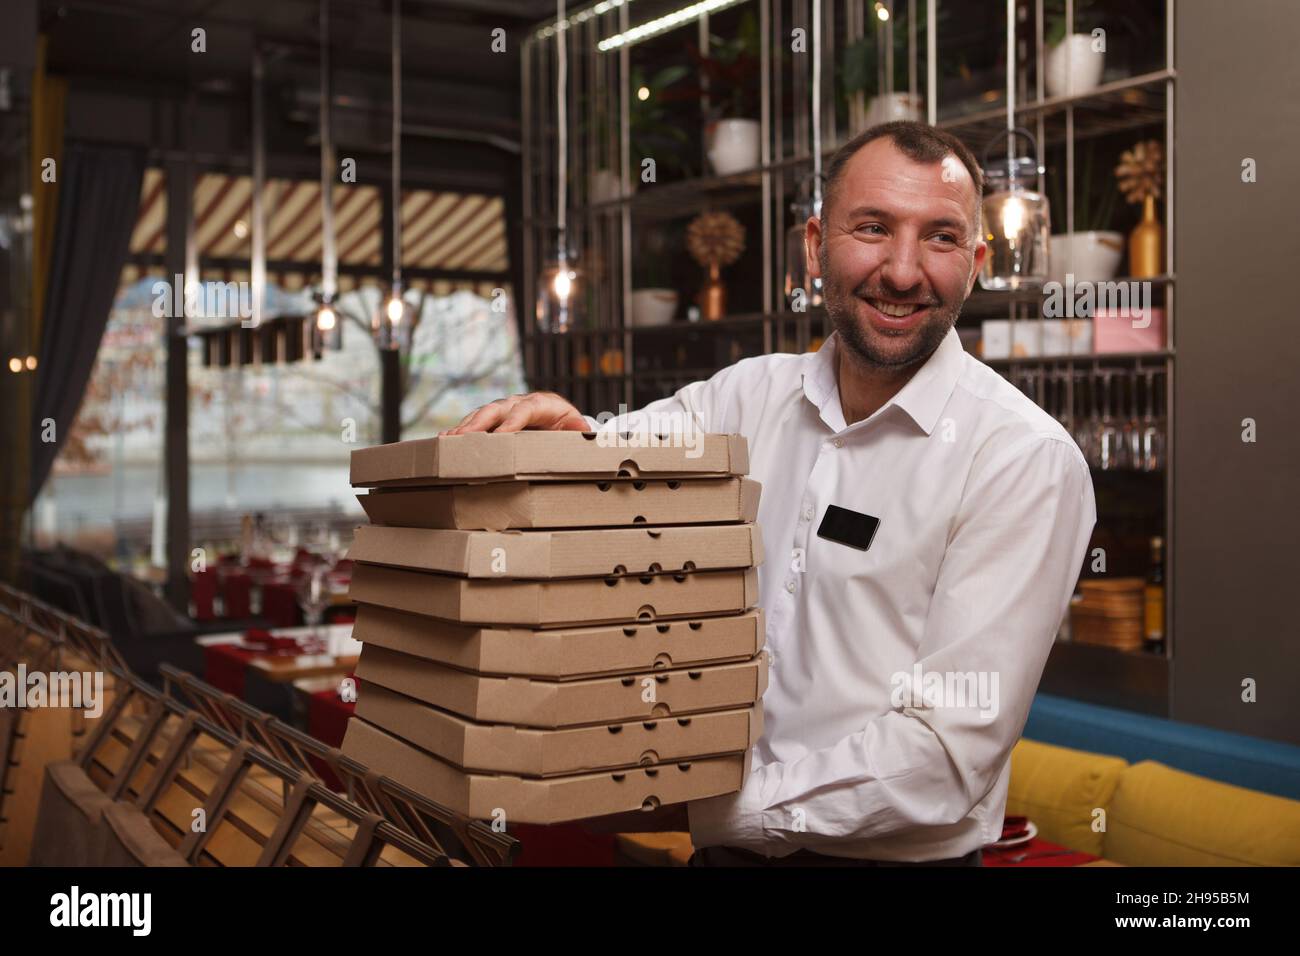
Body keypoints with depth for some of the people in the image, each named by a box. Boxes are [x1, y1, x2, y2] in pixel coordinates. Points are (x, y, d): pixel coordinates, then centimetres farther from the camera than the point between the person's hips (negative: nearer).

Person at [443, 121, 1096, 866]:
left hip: (895, 854, -5)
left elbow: (946, 757, -19)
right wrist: (553, 425, -15)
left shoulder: (1027, 461, -14)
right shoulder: (751, 396, 1)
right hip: (724, 841, 5)